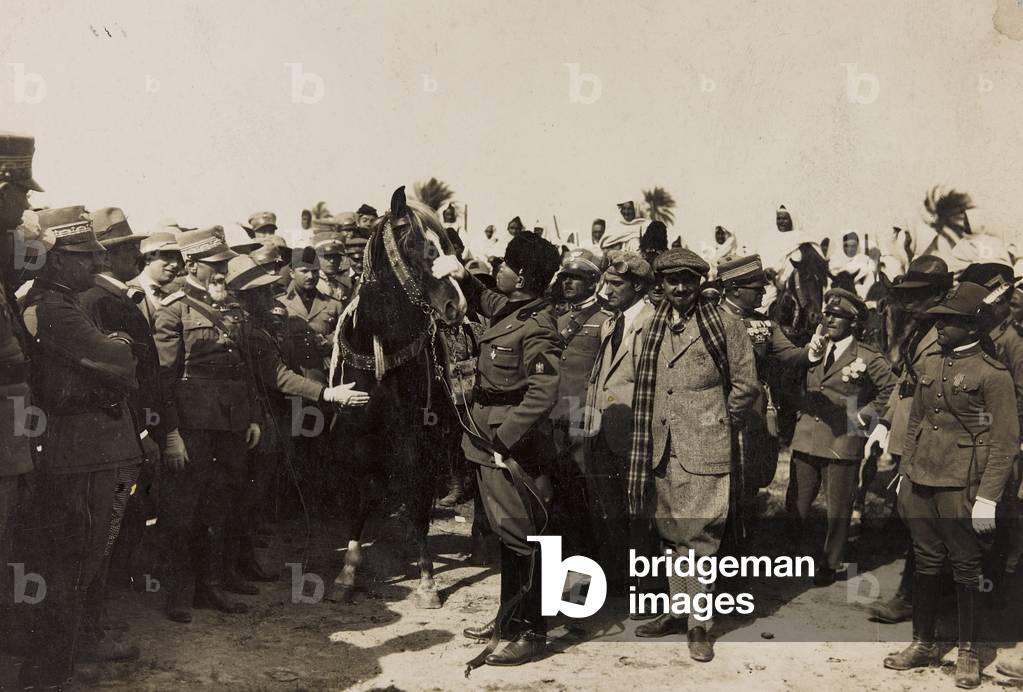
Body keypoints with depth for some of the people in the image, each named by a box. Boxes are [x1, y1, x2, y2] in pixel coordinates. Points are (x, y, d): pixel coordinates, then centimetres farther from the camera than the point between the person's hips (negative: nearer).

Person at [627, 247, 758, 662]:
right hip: (662, 448, 5)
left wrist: (719, 423, 3)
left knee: (698, 538, -5)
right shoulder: (654, 326, 10)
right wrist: (648, 436, 13)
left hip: (704, 451, -5)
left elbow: (745, 384, 0)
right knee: (670, 534, 13)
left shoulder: (723, 325, -4)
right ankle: (676, 611, 25)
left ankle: (701, 626, 4)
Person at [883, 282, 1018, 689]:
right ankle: (923, 643, 27)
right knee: (926, 564, 14)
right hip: (921, 483, 6)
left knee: (966, 569, 6)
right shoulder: (930, 364, 10)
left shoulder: (993, 374, -9)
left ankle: (968, 653, 20)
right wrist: (905, 472, 14)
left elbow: (1005, 441, -11)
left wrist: (987, 497, -15)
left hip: (961, 487, -6)